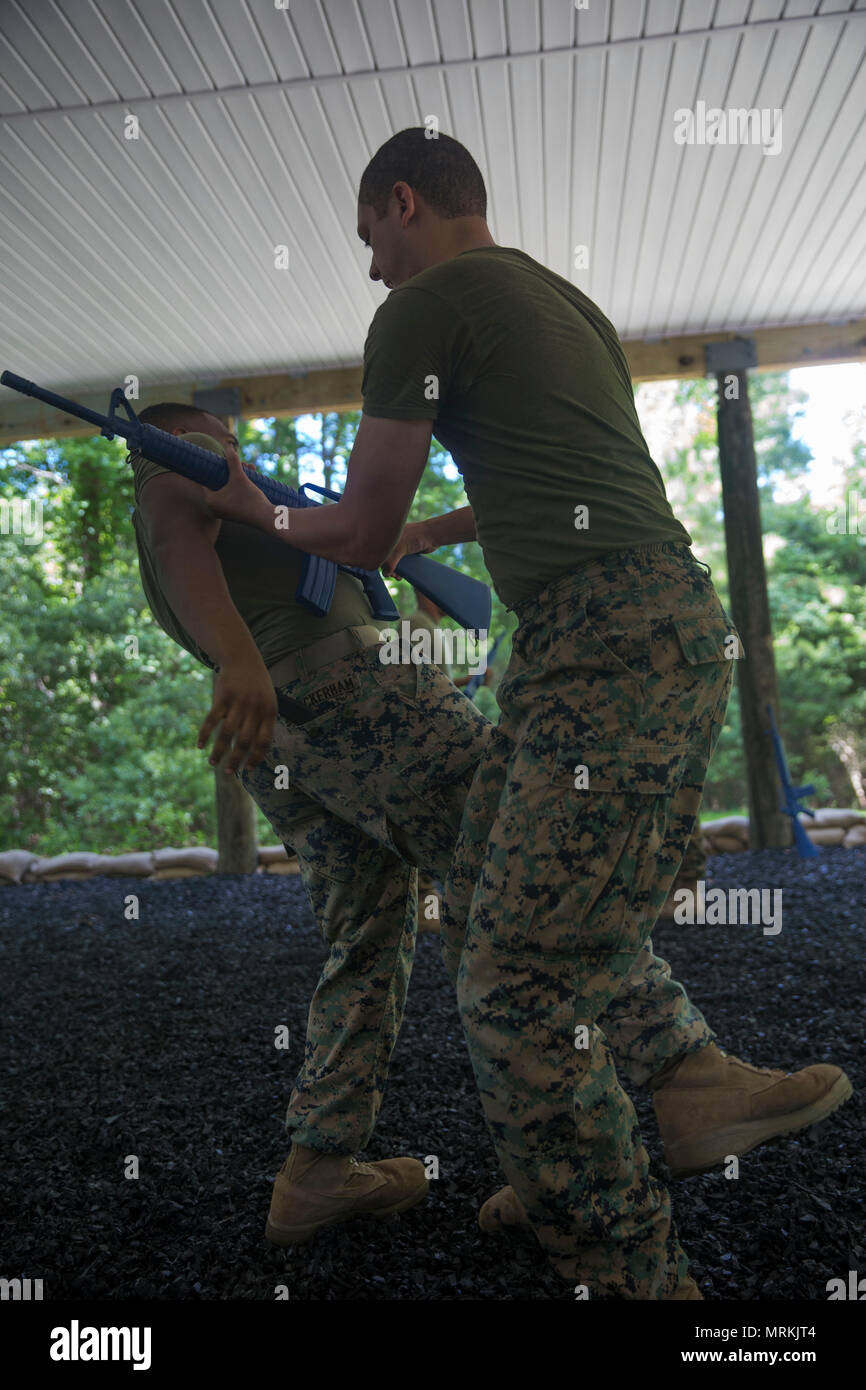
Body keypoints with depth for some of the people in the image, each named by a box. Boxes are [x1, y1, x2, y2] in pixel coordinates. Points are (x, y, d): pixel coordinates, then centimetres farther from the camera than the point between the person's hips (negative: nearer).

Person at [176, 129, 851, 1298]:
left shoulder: (422, 309, 1)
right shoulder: (565, 303, 28)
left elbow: (362, 534, 6)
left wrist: (254, 509, 28)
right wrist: (432, 533, 55)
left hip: (613, 646, -10)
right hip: (667, 625, 10)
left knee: (517, 986, -8)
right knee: (493, 920, 16)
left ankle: (636, 1275, 5)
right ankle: (695, 1077, 20)